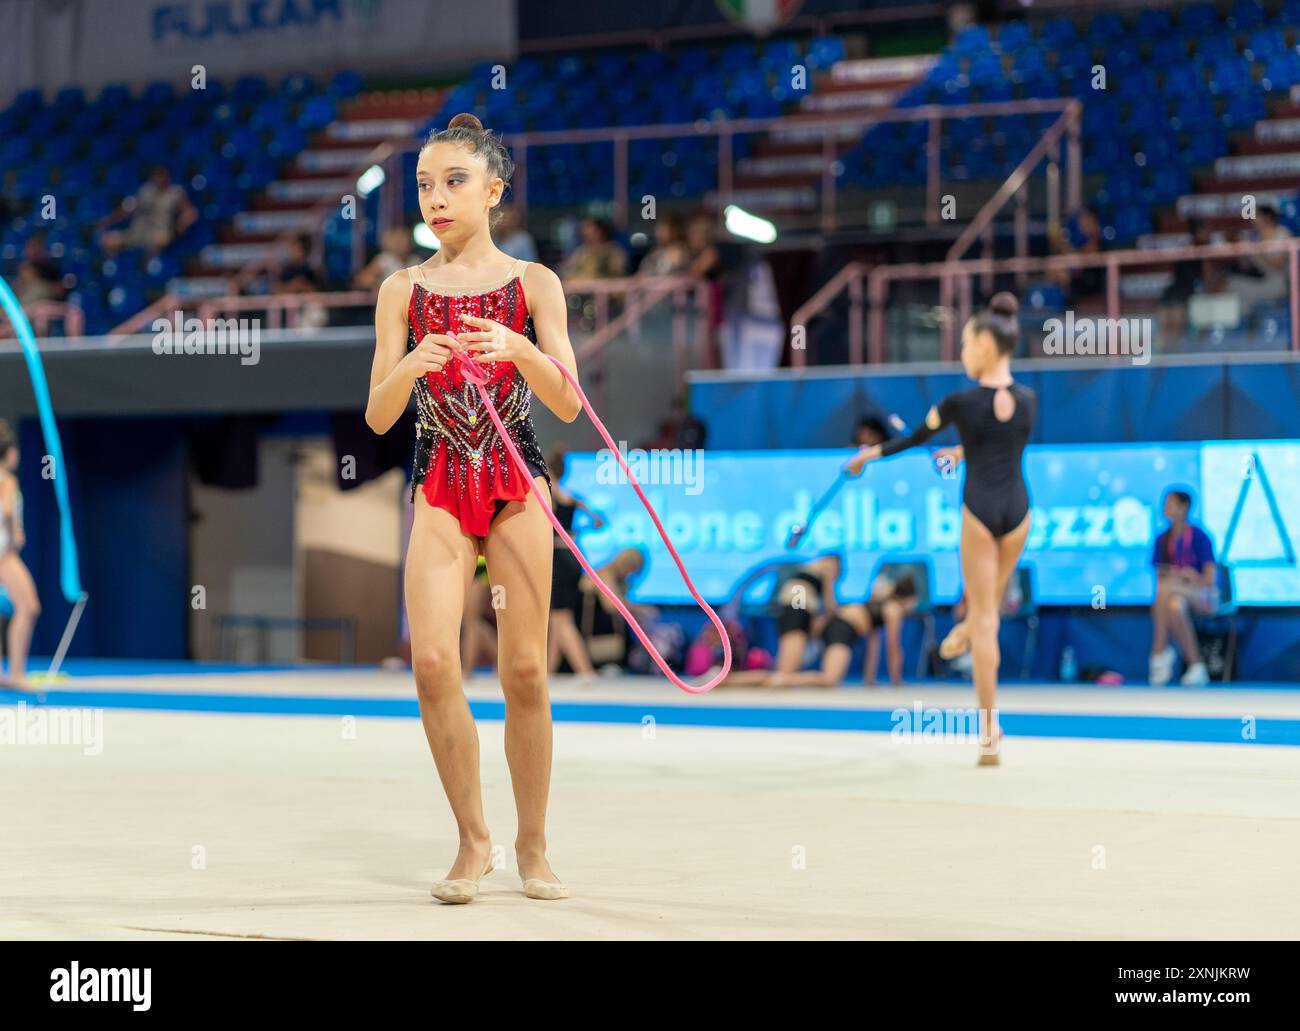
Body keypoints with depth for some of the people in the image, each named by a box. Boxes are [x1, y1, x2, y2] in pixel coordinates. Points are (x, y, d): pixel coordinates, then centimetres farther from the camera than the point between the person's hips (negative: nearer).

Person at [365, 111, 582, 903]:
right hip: (441, 487, 1)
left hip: (517, 482, -1)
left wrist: (519, 350, -21)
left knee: (525, 668, 1)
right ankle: (473, 840, 2)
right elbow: (378, 418, 3)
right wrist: (412, 365, -18)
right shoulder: (404, 290, 6)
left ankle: (533, 846, 15)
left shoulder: (533, 284, 2)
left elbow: (569, 405, -3)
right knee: (433, 660, -13)